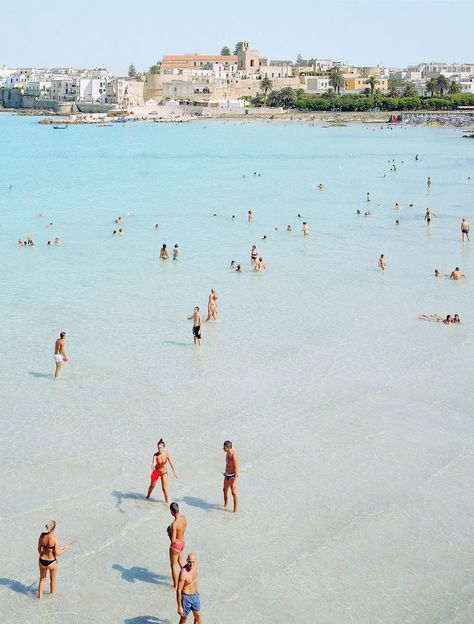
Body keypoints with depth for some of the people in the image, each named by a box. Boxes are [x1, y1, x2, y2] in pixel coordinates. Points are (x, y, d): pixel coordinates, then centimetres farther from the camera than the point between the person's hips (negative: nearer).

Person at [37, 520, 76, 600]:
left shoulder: (42, 535, -12)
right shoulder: (54, 539, -24)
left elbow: (39, 549, 1)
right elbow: (57, 553, -18)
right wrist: (66, 548, -5)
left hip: (42, 561, 3)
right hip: (51, 562, -3)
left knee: (42, 579, 27)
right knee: (53, 579, 25)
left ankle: (40, 596, 33)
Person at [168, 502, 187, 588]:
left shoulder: (174, 524, -34)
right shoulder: (184, 518, -11)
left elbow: (173, 540, -30)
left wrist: (168, 532, -13)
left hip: (175, 546, -7)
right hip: (182, 543, 7)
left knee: (174, 565, 14)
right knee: (180, 560, 31)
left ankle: (176, 585, 28)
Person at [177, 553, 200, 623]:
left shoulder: (195, 565, -9)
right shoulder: (183, 573, -31)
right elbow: (178, 591, -25)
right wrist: (179, 607, -21)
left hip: (195, 595, 7)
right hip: (186, 597, -7)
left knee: (198, 616, 16)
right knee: (184, 618, 13)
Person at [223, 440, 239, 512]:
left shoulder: (234, 456, -30)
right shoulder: (227, 453, -1)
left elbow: (236, 470, -27)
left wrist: (234, 482, -27)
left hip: (232, 476, -9)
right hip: (227, 475, 9)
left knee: (234, 493, -3)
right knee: (225, 490, 23)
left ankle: (235, 510, 7)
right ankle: (225, 505, 44)